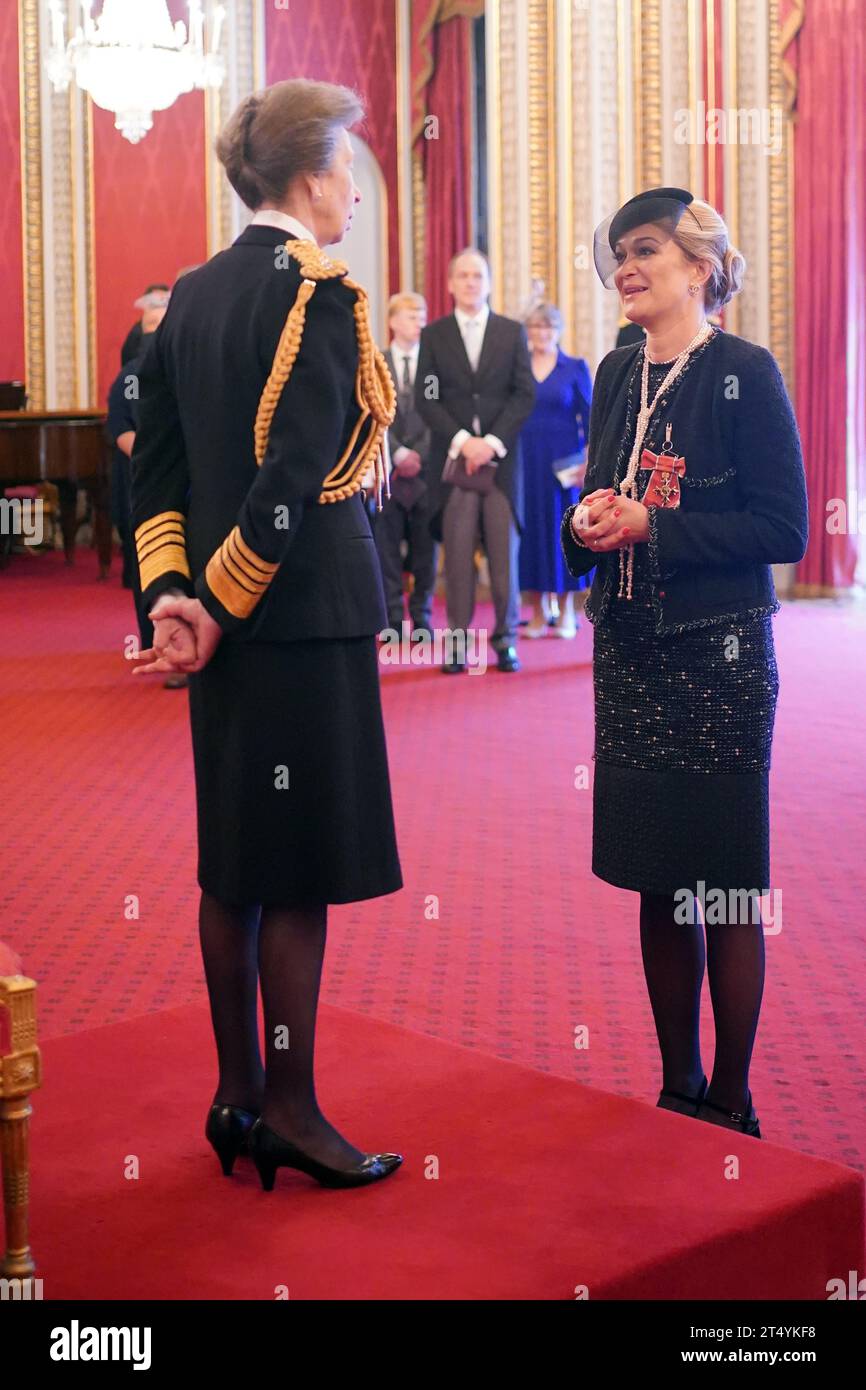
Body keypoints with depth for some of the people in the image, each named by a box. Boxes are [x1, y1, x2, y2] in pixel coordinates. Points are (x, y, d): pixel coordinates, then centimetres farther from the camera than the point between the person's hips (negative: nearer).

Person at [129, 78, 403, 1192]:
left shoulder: (190, 295, 12)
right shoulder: (320, 295, -13)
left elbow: (154, 462, 9)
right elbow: (296, 478, -21)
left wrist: (171, 590, 1)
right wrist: (221, 607, -13)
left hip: (223, 612, 8)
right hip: (303, 617, -8)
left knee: (232, 865, 14)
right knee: (300, 875, 1)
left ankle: (237, 1095, 25)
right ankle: (290, 1111, 12)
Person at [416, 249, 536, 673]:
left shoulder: (512, 332, 10)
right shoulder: (433, 335, 8)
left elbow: (525, 393, 3)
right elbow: (424, 398, 1)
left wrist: (492, 441, -9)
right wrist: (461, 440, -11)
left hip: (501, 458, 1)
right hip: (453, 458, 0)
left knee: (505, 551, 0)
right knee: (457, 554, -1)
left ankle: (506, 638, 6)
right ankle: (457, 639, 2)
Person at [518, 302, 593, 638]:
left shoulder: (576, 368, 3)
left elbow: (589, 418, 1)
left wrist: (589, 461, -9)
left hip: (563, 464, -1)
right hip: (523, 463, 1)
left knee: (563, 529, 2)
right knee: (531, 531, 3)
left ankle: (566, 613, 12)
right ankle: (537, 614, 11)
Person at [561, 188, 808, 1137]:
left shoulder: (743, 373, -8)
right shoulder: (617, 374, 10)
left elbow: (783, 529, -12)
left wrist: (651, 526, -17)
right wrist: (587, 521, -4)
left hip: (717, 656, -6)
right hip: (630, 651, 6)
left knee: (725, 885, 1)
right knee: (655, 881, 11)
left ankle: (733, 1104, 15)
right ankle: (678, 1087, 24)